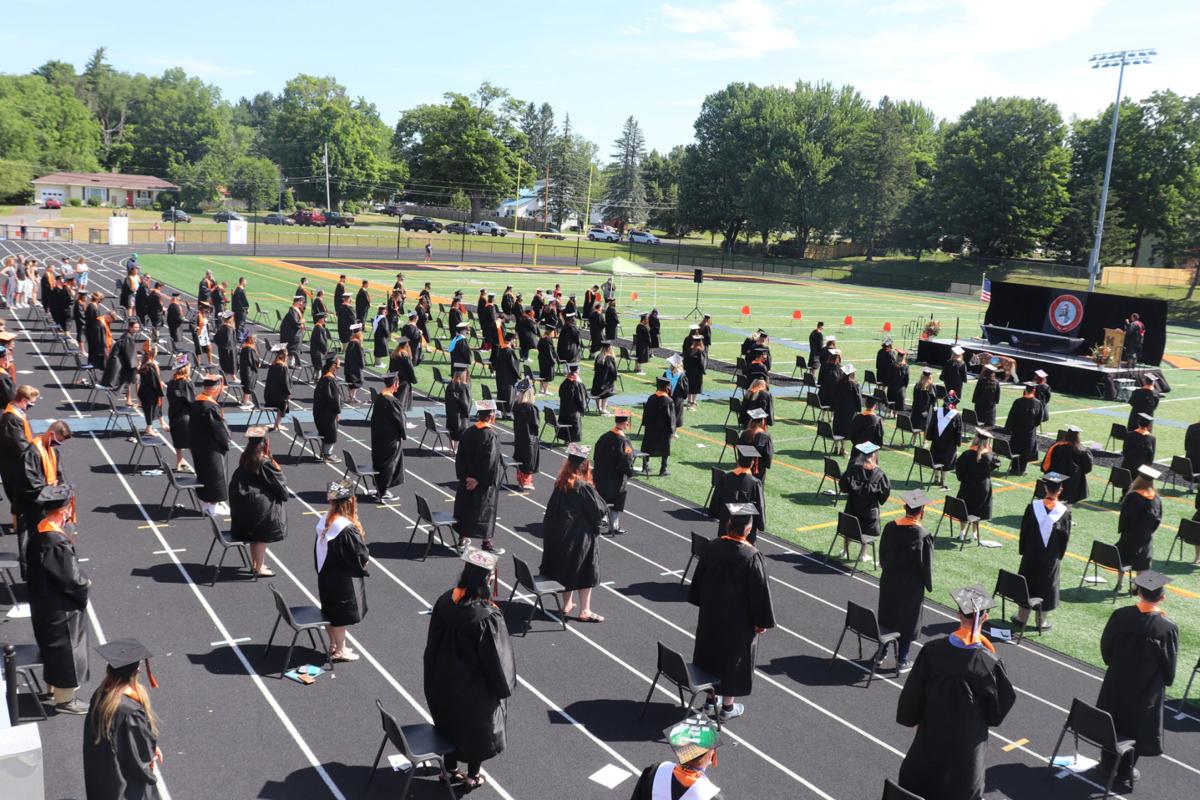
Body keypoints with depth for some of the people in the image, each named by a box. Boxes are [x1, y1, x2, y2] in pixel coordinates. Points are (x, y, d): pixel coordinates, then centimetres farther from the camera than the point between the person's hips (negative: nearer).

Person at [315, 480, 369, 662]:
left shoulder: (323, 521, -4)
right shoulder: (348, 529, -28)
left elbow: (318, 549, 6)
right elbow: (360, 555, -21)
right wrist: (366, 557, 0)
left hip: (325, 575, 8)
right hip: (343, 579, -8)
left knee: (330, 611, 20)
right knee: (341, 614, 8)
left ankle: (333, 645, 36)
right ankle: (340, 650, 22)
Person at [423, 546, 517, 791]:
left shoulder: (445, 601, -14)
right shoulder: (488, 616, -31)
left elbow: (433, 642, -1)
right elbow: (496, 658, -20)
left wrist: (435, 675, 13)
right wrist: (503, 687, -3)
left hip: (445, 681, 5)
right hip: (476, 688, -5)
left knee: (450, 724, 26)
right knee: (477, 730, 19)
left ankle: (451, 769, 43)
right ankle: (472, 777, 36)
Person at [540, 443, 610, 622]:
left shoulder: (560, 484, -3)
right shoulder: (585, 487, -20)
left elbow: (552, 509, 6)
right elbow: (600, 510, -14)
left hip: (559, 535, 6)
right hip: (581, 535, -6)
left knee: (565, 568, 19)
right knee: (585, 572, 6)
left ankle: (567, 604, 30)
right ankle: (585, 611, 10)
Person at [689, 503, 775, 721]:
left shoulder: (711, 548, -9)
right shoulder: (752, 556, -23)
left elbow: (698, 579, 3)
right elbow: (759, 591, -17)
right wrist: (762, 621, -5)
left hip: (711, 614, 4)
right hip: (739, 619, -4)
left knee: (710, 652, 19)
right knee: (734, 656, 12)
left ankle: (710, 699, 31)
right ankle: (728, 705, 23)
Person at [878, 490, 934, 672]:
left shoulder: (890, 527, -9)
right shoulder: (923, 536, -22)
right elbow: (926, 565, -14)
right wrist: (929, 586, 2)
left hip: (889, 581, 4)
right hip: (911, 586, -4)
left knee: (886, 617, 19)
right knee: (908, 622, 10)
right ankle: (902, 662, 19)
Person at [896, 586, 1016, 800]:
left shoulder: (932, 649, -22)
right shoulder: (989, 663, -27)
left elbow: (913, 690, -10)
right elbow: (1003, 700, -11)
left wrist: (910, 717, 8)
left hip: (933, 730, 1)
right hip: (967, 738, -1)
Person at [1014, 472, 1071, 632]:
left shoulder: (1033, 507, -14)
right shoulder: (1064, 511, -14)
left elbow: (1024, 530, -6)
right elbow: (1066, 537, -6)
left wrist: (1022, 550, 6)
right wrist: (1060, 555, 7)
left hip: (1031, 554, 1)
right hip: (1052, 557, 0)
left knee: (1026, 583, 14)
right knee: (1047, 587, 12)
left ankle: (1022, 617, 23)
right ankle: (1042, 621, 21)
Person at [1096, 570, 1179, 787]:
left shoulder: (1120, 616, -18)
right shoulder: (1168, 628, -25)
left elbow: (1105, 647, -4)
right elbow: (1170, 664, -12)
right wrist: (1166, 681, 9)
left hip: (1117, 682, 2)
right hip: (1147, 689, -2)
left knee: (1113, 722, 20)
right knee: (1136, 726, 17)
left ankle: (1108, 763, 35)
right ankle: (1126, 770, 30)